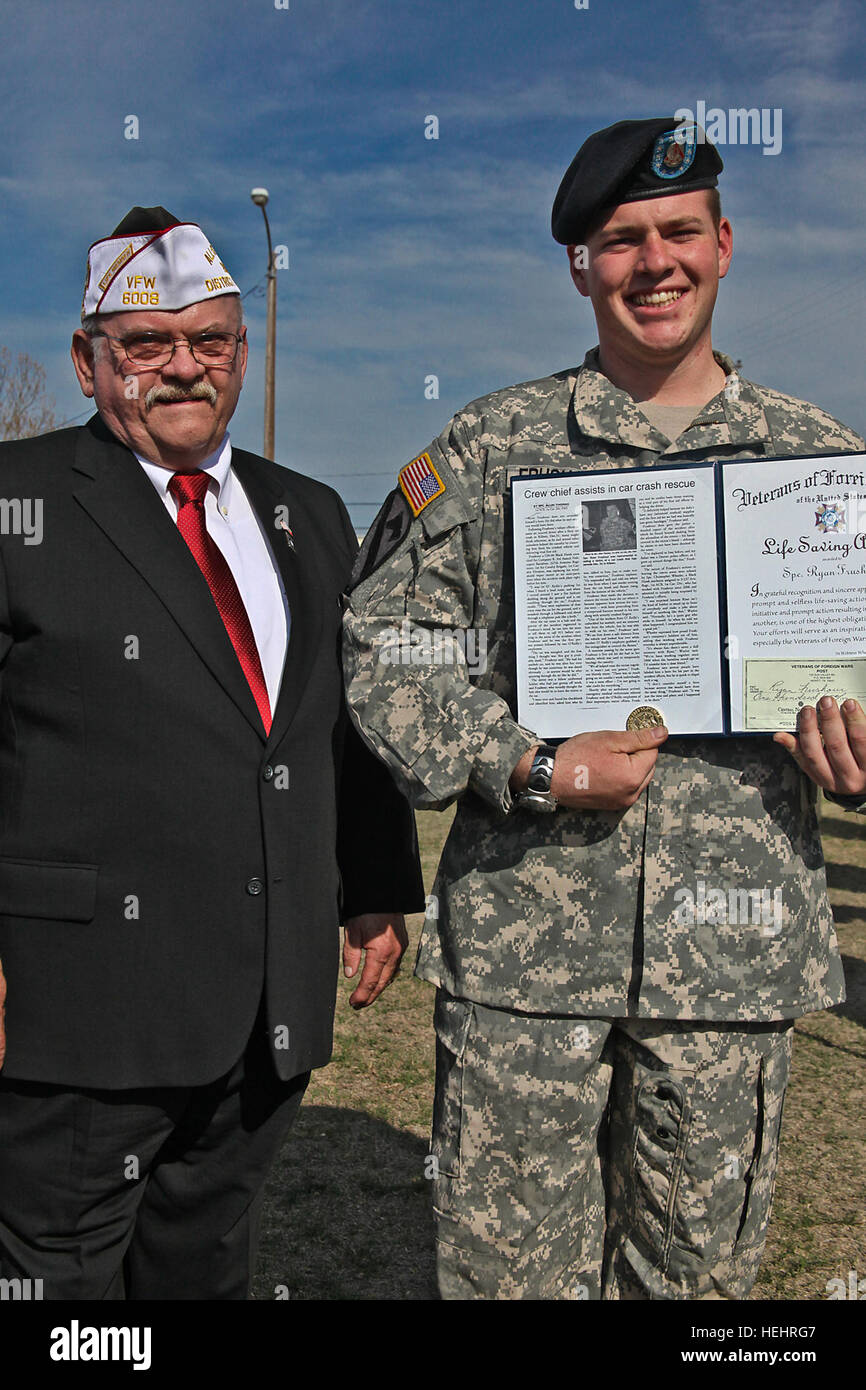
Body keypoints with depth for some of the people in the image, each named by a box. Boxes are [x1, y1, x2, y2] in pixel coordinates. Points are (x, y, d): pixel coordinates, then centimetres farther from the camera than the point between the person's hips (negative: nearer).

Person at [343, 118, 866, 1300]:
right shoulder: (493, 445, 2)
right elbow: (381, 641, 0)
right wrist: (531, 767, -13)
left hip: (734, 949, 2)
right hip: (521, 938, -1)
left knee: (697, 1267, 17)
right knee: (507, 1260, 10)